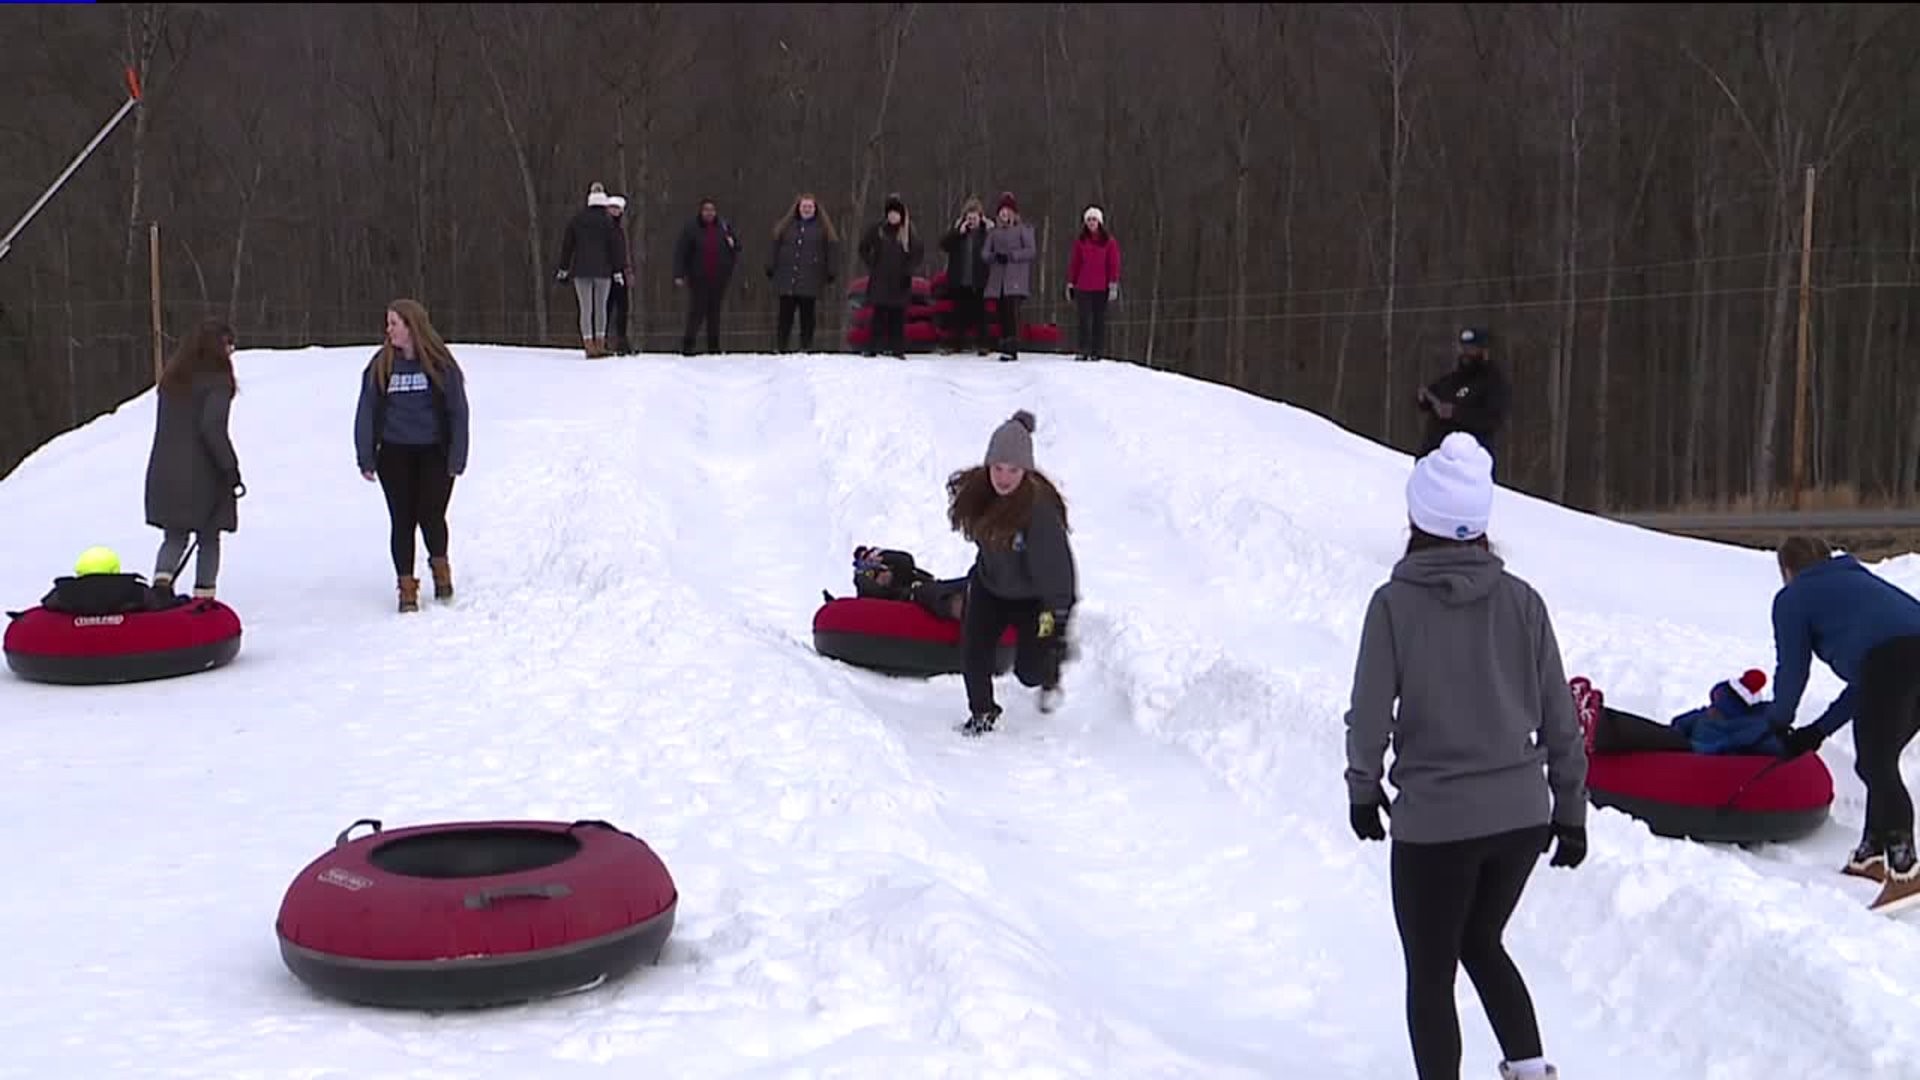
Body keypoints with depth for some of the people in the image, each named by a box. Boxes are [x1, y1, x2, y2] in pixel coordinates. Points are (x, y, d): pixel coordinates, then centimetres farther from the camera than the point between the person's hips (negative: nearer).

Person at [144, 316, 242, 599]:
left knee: (174, 537, 12)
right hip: (204, 475, -5)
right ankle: (203, 597, 6)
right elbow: (212, 427, -21)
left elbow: (164, 426, 12)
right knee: (208, 540, 8)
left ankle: (161, 580, -12)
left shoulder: (172, 377, 10)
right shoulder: (217, 380, -11)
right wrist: (230, 467, -15)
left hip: (165, 472, 5)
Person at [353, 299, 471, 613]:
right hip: (394, 454, 2)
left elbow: (457, 411, 0)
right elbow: (366, 412, 6)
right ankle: (407, 585, 14)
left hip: (434, 452, -2)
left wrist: (456, 458, -5)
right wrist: (366, 458, 0)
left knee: (431, 516, -8)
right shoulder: (381, 366, 3)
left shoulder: (440, 365, -3)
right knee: (403, 521, 2)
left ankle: (440, 565, 21)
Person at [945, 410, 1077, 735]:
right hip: (989, 586, 5)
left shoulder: (1040, 507, -34)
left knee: (1029, 671, 0)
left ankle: (1051, 675, 37)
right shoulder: (976, 490, -13)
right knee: (973, 654, -3)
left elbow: (1055, 565, -27)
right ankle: (983, 713, 22)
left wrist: (1056, 617, -23)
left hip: (1035, 596, -5)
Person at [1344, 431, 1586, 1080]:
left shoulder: (1395, 603, -10)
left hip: (1432, 820, -4)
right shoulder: (1520, 600, -2)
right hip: (1521, 814, 4)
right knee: (1481, 942, 27)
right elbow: (1559, 717, 2)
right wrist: (1571, 808, 13)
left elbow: (1370, 714, -9)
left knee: (1430, 972, 12)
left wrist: (1364, 788, 9)